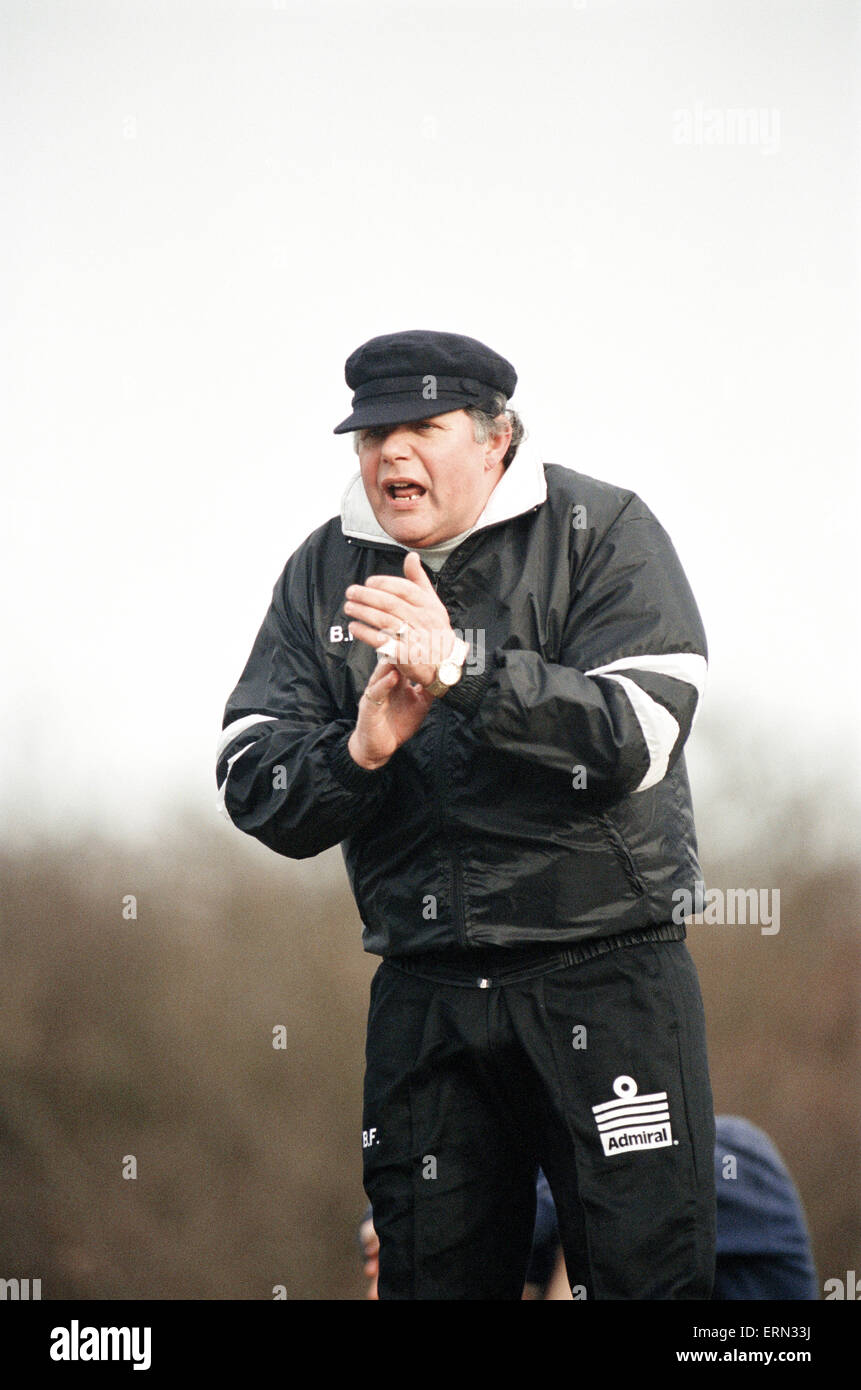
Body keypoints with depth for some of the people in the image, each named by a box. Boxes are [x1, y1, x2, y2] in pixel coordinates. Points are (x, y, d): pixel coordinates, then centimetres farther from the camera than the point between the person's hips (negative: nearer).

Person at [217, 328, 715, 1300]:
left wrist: (465, 665, -25)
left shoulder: (601, 532, -3)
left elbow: (639, 737, -16)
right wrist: (357, 753, -18)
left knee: (650, 1273, -6)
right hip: (424, 993, 4)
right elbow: (250, 786, 3)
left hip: (607, 974, -4)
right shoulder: (325, 574, 9)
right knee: (432, 1278, 7)